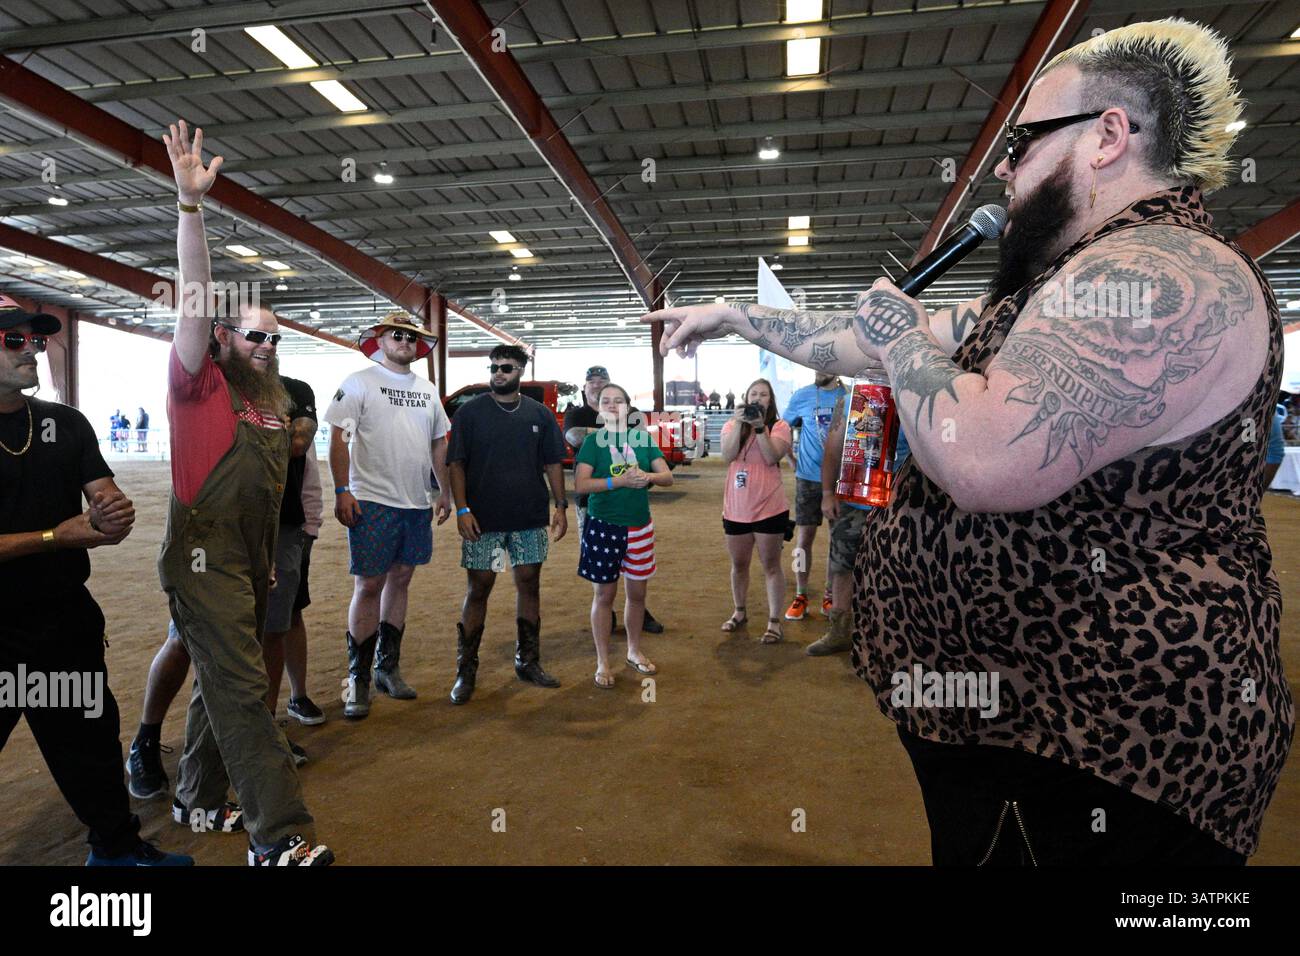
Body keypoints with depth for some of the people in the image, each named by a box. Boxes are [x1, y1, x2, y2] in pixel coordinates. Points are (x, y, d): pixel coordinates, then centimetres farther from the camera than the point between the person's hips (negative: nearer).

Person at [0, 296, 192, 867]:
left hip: (68, 616, 5)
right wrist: (56, 537, -22)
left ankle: (117, 847, 31)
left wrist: (117, 512, -21)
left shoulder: (67, 423, 6)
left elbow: (105, 492, 2)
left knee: (91, 738, 16)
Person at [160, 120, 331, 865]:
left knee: (223, 682, 17)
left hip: (252, 560, 7)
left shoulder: (273, 401, 14)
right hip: (205, 557, -7)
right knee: (241, 689, -8)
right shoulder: (201, 384, -5)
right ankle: (281, 836, -4)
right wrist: (192, 206, -27)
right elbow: (197, 299, -19)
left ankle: (202, 799, 34)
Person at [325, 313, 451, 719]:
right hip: (373, 502, -5)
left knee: (400, 580, 12)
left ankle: (388, 667, 24)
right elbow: (338, 438, -7)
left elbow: (439, 443, 19)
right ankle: (357, 679, 9)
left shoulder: (427, 390, 15)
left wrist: (445, 492, 15)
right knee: (368, 586, -4)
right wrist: (342, 492, -15)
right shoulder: (359, 383, -2)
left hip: (418, 504, 6)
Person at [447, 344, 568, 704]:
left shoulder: (540, 414, 7)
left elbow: (553, 463, 10)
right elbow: (456, 463, -3)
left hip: (530, 519, 3)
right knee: (478, 590, 2)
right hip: (482, 520, -2)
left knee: (529, 585, 9)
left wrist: (561, 506, 3)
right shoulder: (470, 412, 0)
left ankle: (528, 661, 23)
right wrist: (462, 509, -12)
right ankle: (466, 670, 13)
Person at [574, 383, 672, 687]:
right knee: (604, 594, 6)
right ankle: (603, 663, 18)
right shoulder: (593, 441, -4)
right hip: (603, 526, -3)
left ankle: (634, 652, 33)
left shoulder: (643, 438, 4)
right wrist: (620, 481, -23)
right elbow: (580, 484, -14)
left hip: (640, 526, 3)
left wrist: (647, 476, -19)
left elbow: (668, 477, 2)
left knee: (637, 592, 14)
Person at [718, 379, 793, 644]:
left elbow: (772, 458, -16)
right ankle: (740, 612, 35)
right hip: (736, 508, 3)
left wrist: (760, 426, -21)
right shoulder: (732, 425, 6)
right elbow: (727, 456, -10)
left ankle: (774, 621, 12)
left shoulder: (779, 427, -2)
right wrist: (738, 424, -17)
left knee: (771, 565, 4)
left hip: (769, 507, -3)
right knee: (738, 564, 17)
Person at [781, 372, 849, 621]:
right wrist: (792, 459, 2)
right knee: (804, 538, 2)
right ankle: (800, 596, 15)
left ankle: (829, 596, 23)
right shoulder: (802, 395, -1)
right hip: (809, 478, 0)